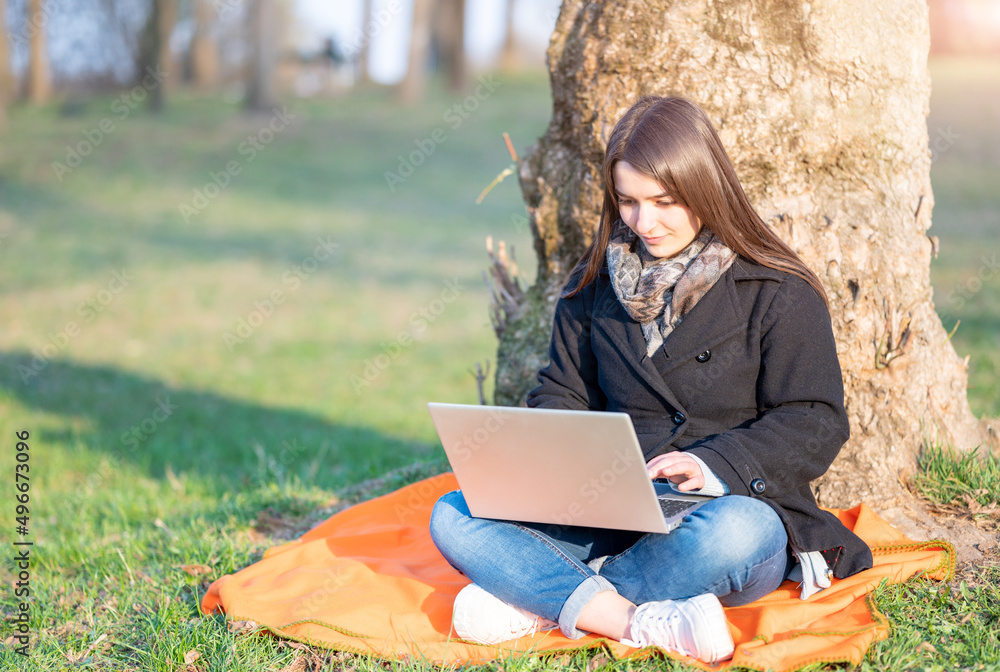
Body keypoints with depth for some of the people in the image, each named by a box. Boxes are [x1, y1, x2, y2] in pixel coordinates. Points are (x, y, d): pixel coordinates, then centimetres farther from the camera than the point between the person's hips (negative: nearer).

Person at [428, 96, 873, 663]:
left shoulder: (778, 293, -2)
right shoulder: (595, 285, 12)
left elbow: (817, 425, -5)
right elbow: (562, 395, 17)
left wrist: (715, 465, -21)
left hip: (735, 504, -3)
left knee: (739, 531, -42)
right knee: (454, 517, -19)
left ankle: (541, 602, -27)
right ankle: (640, 625, -34)